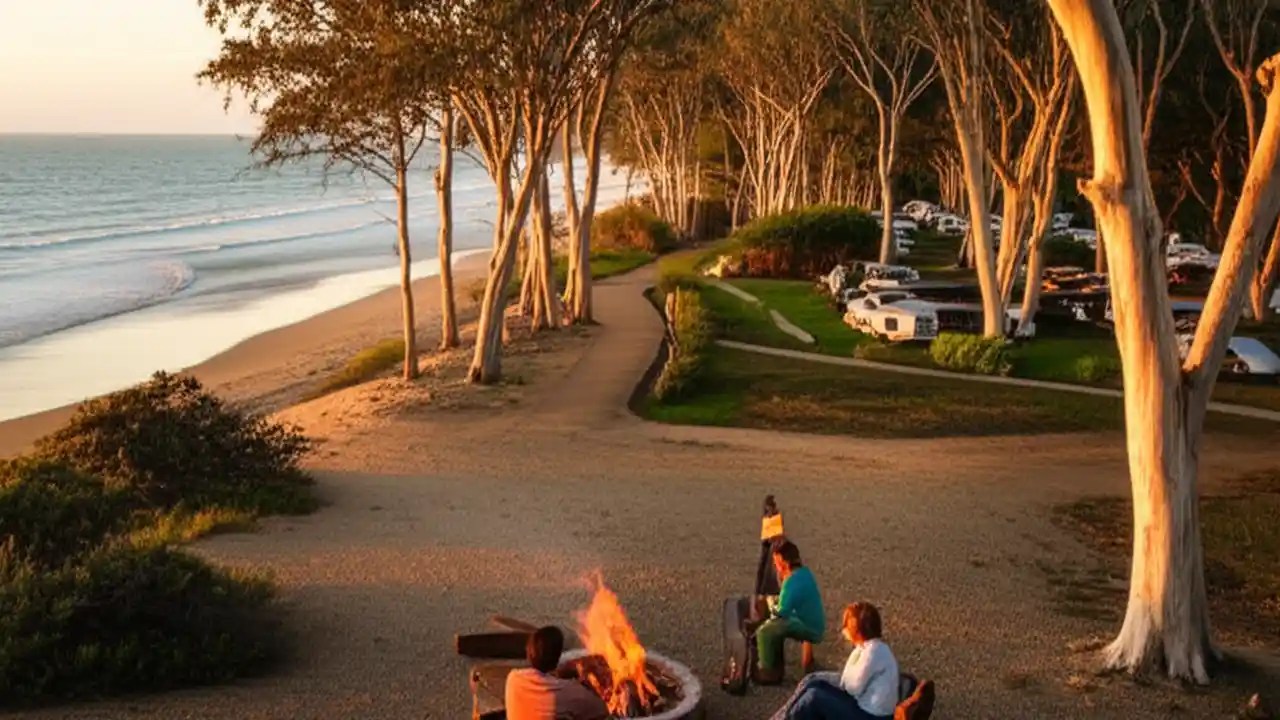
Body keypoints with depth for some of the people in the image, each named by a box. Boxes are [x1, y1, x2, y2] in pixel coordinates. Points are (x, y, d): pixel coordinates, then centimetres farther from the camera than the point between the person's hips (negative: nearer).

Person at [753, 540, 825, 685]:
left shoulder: (793, 581, -25)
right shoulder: (804, 572, 7)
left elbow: (782, 612, -22)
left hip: (809, 628, -11)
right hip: (814, 624, 11)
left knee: (764, 632, -18)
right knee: (772, 626, 25)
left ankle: (766, 672, -5)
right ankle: (775, 668, 31)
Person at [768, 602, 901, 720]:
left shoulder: (872, 651, -22)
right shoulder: (870, 646, 7)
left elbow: (853, 687, -18)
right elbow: (853, 679, 8)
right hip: (866, 705, 10)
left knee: (814, 696, -13)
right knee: (813, 681, 7)